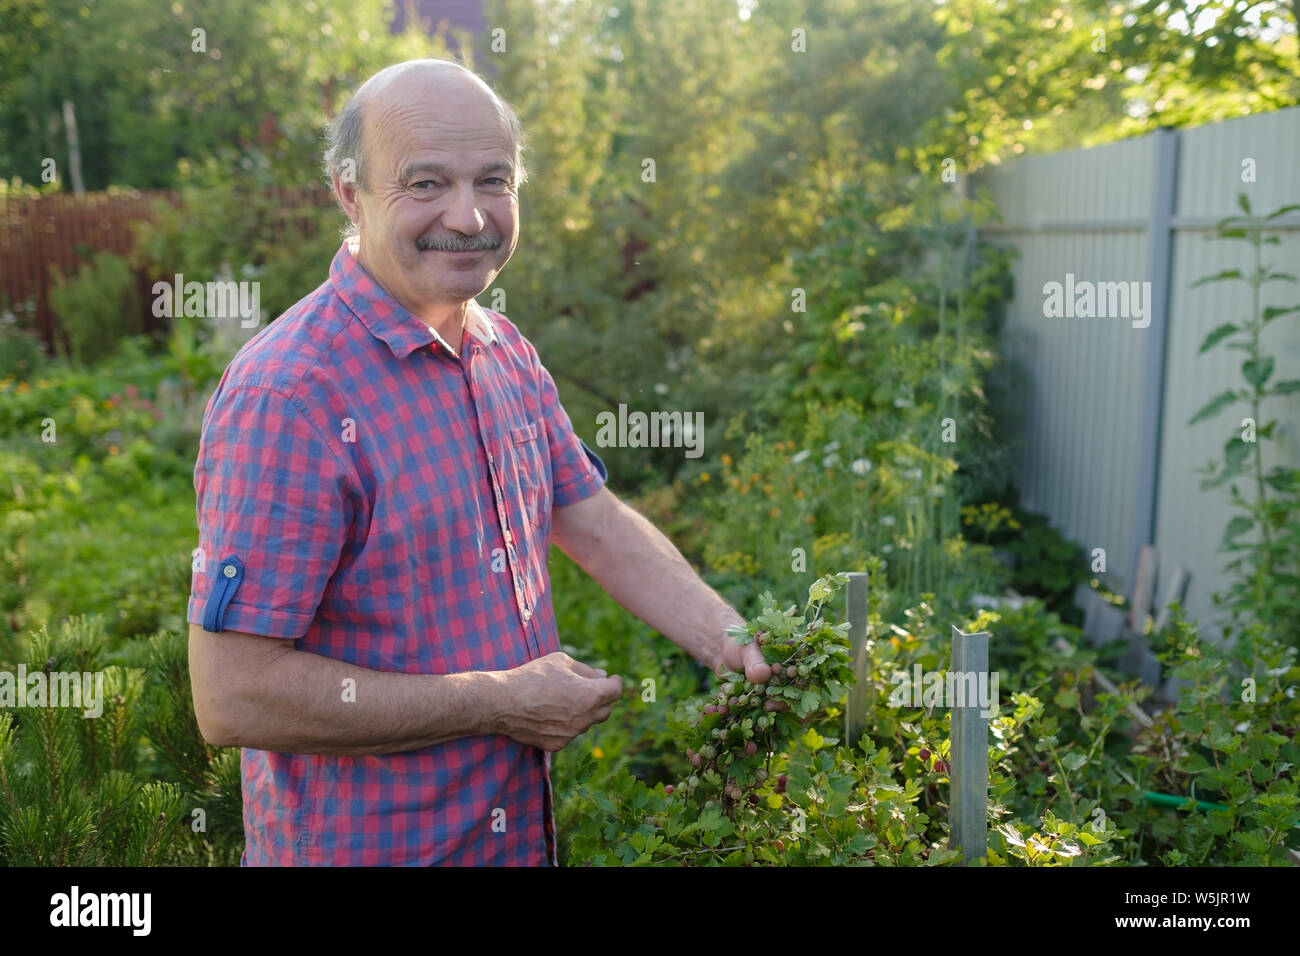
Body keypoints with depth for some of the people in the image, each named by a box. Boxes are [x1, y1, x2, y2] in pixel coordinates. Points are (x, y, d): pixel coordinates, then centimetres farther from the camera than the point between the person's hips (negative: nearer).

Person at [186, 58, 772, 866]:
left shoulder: (507, 352, 2)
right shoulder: (288, 395, -24)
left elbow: (599, 527, 6)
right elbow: (234, 698, -25)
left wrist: (736, 647, -7)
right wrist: (501, 704, -20)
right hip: (361, 843, -7)